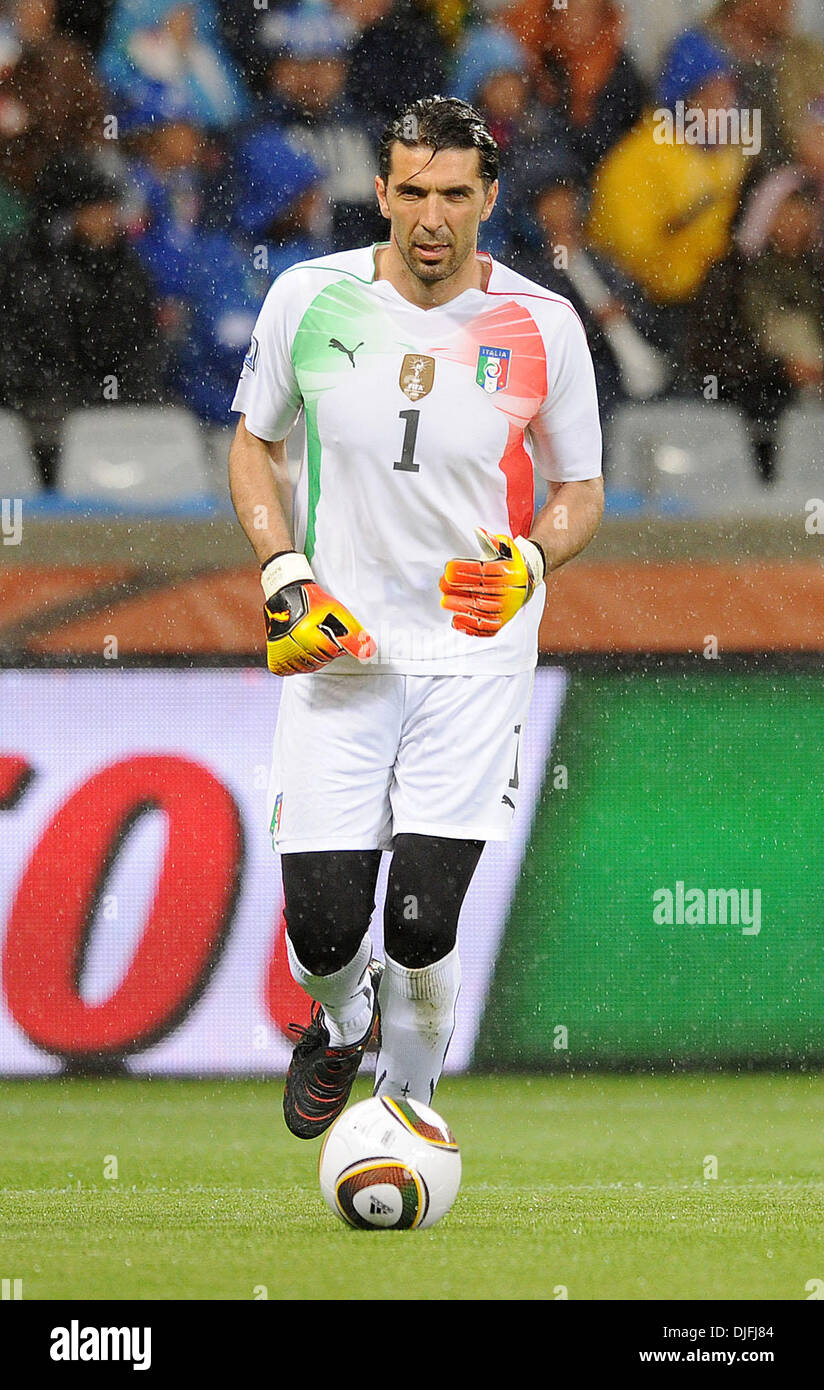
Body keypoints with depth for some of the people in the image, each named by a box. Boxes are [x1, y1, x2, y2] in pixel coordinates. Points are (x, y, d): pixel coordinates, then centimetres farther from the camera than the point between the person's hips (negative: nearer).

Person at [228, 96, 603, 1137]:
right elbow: (253, 443, 11)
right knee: (322, 926, -5)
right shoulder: (310, 300, -4)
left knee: (421, 925, -10)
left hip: (476, 655, -1)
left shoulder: (542, 328, -6)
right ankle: (340, 1024, 33)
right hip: (336, 650, 1)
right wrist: (284, 575, -4)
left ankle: (407, 1107, 19)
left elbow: (581, 491, 6)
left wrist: (528, 563, -15)